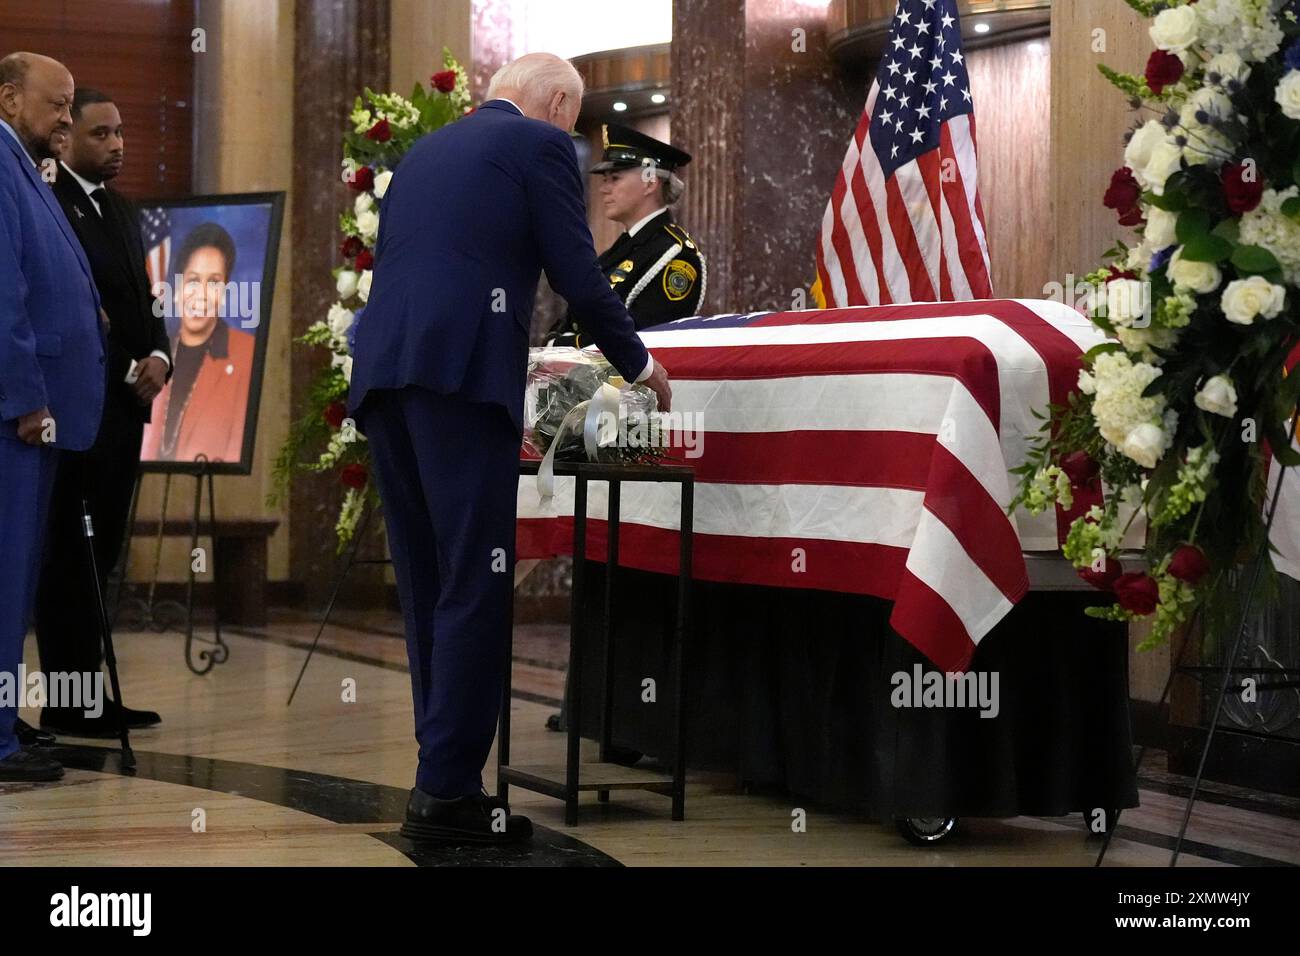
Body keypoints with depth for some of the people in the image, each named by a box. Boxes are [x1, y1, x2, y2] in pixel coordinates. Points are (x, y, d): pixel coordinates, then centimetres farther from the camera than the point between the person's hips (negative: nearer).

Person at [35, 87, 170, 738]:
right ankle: (70, 703, -1)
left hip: (124, 406, 9)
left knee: (99, 555, 10)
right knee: (71, 556, -5)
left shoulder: (124, 213, 19)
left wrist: (159, 356, 1)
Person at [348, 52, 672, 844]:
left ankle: (444, 772, 13)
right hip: (458, 371, -7)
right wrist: (638, 364, 19)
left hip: (383, 373, 8)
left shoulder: (425, 151, 29)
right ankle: (447, 792, -8)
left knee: (429, 586, 11)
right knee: (474, 587, -6)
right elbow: (578, 275, 2)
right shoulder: (541, 145, 7)